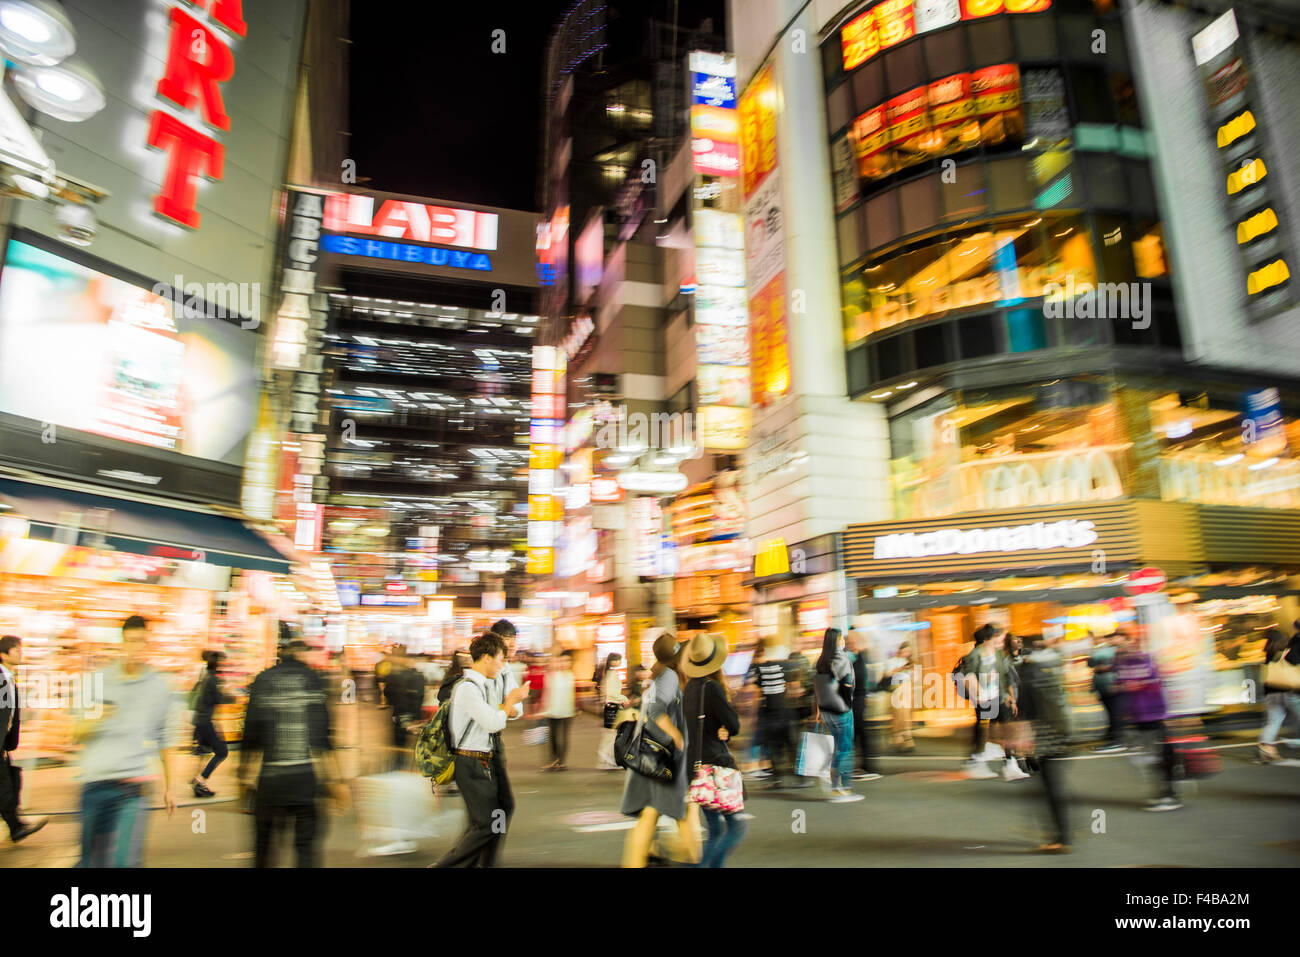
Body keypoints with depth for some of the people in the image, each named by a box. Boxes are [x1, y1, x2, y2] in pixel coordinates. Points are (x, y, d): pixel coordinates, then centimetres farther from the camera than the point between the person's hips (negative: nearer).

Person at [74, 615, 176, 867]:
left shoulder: (159, 686, 8)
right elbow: (76, 733, 8)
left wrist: (168, 787, 15)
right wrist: (93, 721, -15)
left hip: (133, 784, -1)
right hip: (95, 781, 1)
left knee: (126, 861, -12)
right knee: (91, 860, 8)